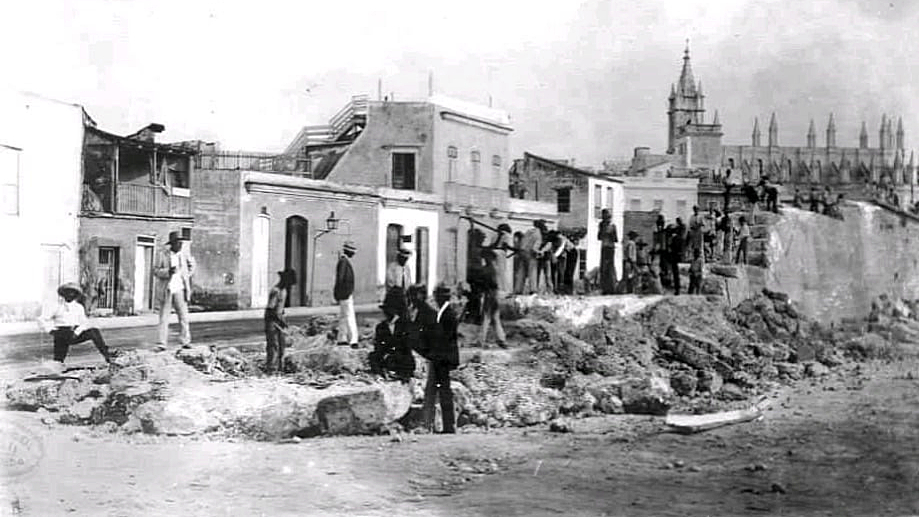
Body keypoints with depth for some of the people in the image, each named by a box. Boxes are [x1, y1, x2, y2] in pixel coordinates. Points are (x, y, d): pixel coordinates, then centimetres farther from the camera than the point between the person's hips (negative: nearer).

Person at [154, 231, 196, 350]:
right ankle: (162, 344, 2)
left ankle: (186, 341, 5)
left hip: (179, 289, 2)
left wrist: (189, 275, 15)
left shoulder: (184, 255, 4)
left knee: (184, 316, -1)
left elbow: (191, 263, 24)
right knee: (164, 318, 0)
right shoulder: (163, 256, -3)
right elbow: (156, 271, -3)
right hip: (166, 290, -2)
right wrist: (168, 272, -18)